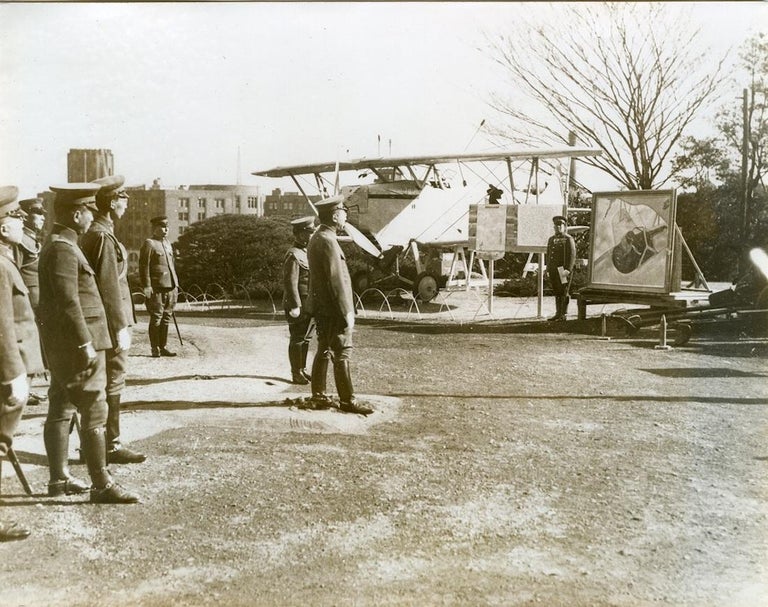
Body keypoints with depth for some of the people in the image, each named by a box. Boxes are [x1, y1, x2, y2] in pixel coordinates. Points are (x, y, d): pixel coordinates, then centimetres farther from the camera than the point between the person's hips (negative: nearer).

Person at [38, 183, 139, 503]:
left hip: (60, 345, 11)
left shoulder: (56, 245, 14)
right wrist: (85, 344, -23)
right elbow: (68, 302, -23)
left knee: (60, 410, 14)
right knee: (94, 413, -7)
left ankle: (59, 478, 23)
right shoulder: (63, 249, -17)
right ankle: (102, 485, -3)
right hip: (76, 344, -11)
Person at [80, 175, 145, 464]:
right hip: (109, 322, -10)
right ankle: (111, 446, 5)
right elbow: (109, 286, -21)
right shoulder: (104, 236, -17)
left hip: (97, 323, 10)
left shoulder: (91, 233, 14)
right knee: (112, 383, -2)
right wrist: (120, 327, -20)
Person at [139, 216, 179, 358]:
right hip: (157, 288, -7)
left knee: (166, 318, 10)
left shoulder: (168, 244, 18)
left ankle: (163, 347, 17)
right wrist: (146, 286, -17)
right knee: (156, 318, -3)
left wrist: (175, 284, 18)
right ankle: (155, 349, 4)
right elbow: (144, 266, -11)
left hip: (170, 287, 7)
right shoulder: (149, 244, -5)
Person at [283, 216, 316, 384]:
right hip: (298, 305, -9)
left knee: (305, 338, 15)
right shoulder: (293, 255, -16)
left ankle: (302, 370, 25)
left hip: (307, 304, 9)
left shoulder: (305, 252, 14)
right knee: (297, 339, -1)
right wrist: (295, 306, -23)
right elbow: (290, 283, -21)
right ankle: (296, 374, 7)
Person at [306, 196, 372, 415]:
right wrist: (347, 312, -19)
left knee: (323, 351, 14)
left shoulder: (316, 239, 13)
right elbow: (336, 280, -22)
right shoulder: (328, 241, -19)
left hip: (321, 308, 10)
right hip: (333, 308, -10)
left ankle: (318, 397, 20)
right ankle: (347, 401, 2)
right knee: (342, 353, -4)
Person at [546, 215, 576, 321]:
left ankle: (563, 315, -2)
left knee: (563, 292, -5)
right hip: (553, 270, 6)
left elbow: (572, 255, -10)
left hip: (563, 270, -6)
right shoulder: (551, 239, 18)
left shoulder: (568, 239, -3)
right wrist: (548, 269, 15)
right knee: (556, 293, 9)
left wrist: (568, 269, -18)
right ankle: (558, 313, 15)